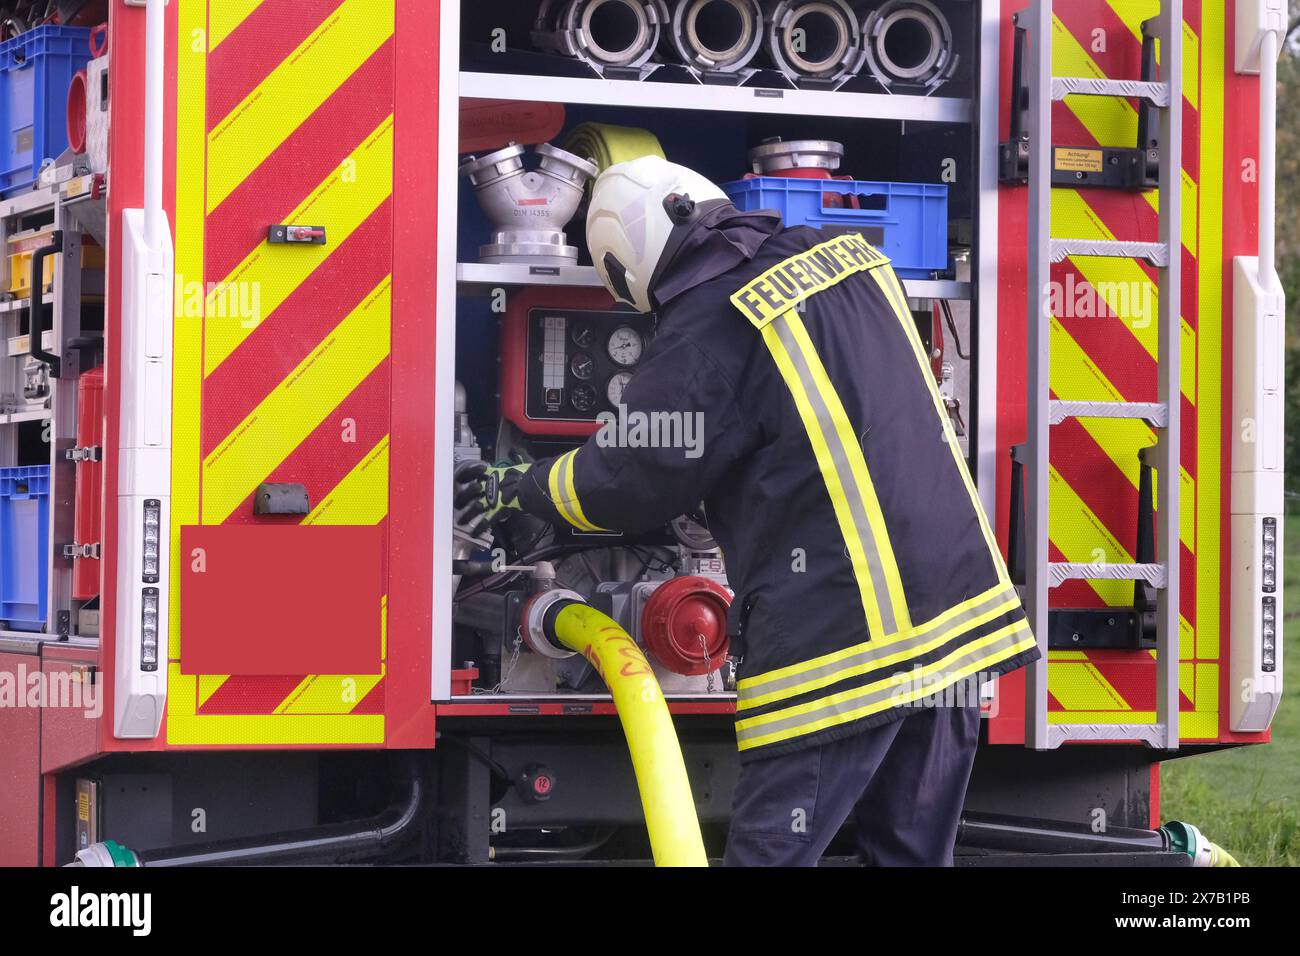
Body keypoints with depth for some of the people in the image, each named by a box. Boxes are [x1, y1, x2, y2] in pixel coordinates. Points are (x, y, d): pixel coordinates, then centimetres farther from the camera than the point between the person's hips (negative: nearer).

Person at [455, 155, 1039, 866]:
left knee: (772, 848, -4)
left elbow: (630, 481, -1)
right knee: (911, 852, 11)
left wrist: (517, 488, 16)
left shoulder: (710, 322, -8)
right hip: (957, 598, 8)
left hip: (841, 635, -8)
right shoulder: (842, 253, 13)